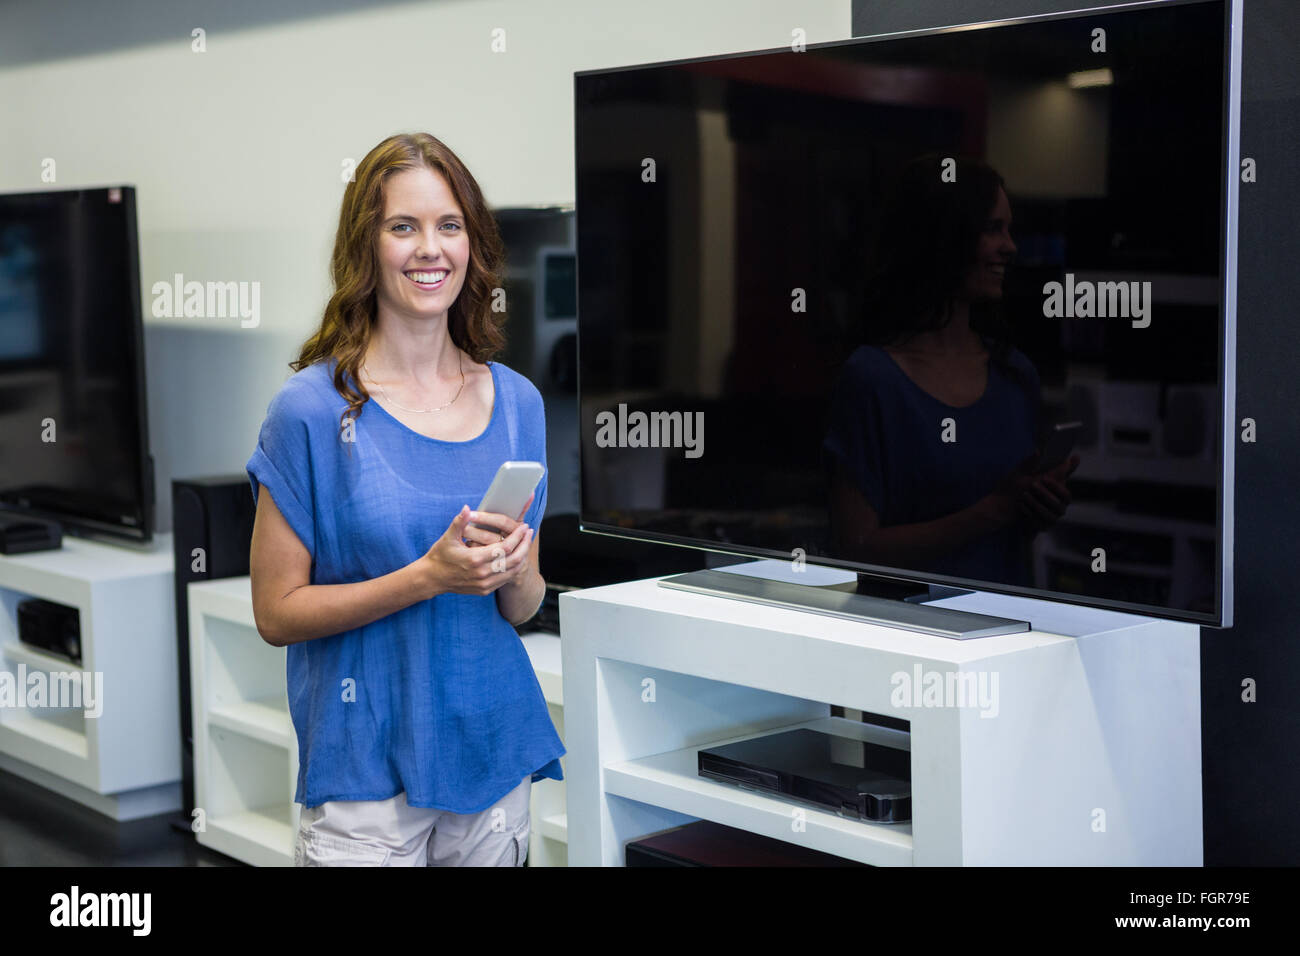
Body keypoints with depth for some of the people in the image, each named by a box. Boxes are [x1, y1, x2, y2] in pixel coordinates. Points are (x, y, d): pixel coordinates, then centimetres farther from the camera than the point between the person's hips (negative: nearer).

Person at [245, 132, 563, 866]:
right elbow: (277, 613, -9)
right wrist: (429, 575, -19)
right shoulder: (312, 408, -9)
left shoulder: (517, 402, 4)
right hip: (366, 769, -4)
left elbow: (524, 608, 10)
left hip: (496, 750, 4)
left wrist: (512, 569, -12)